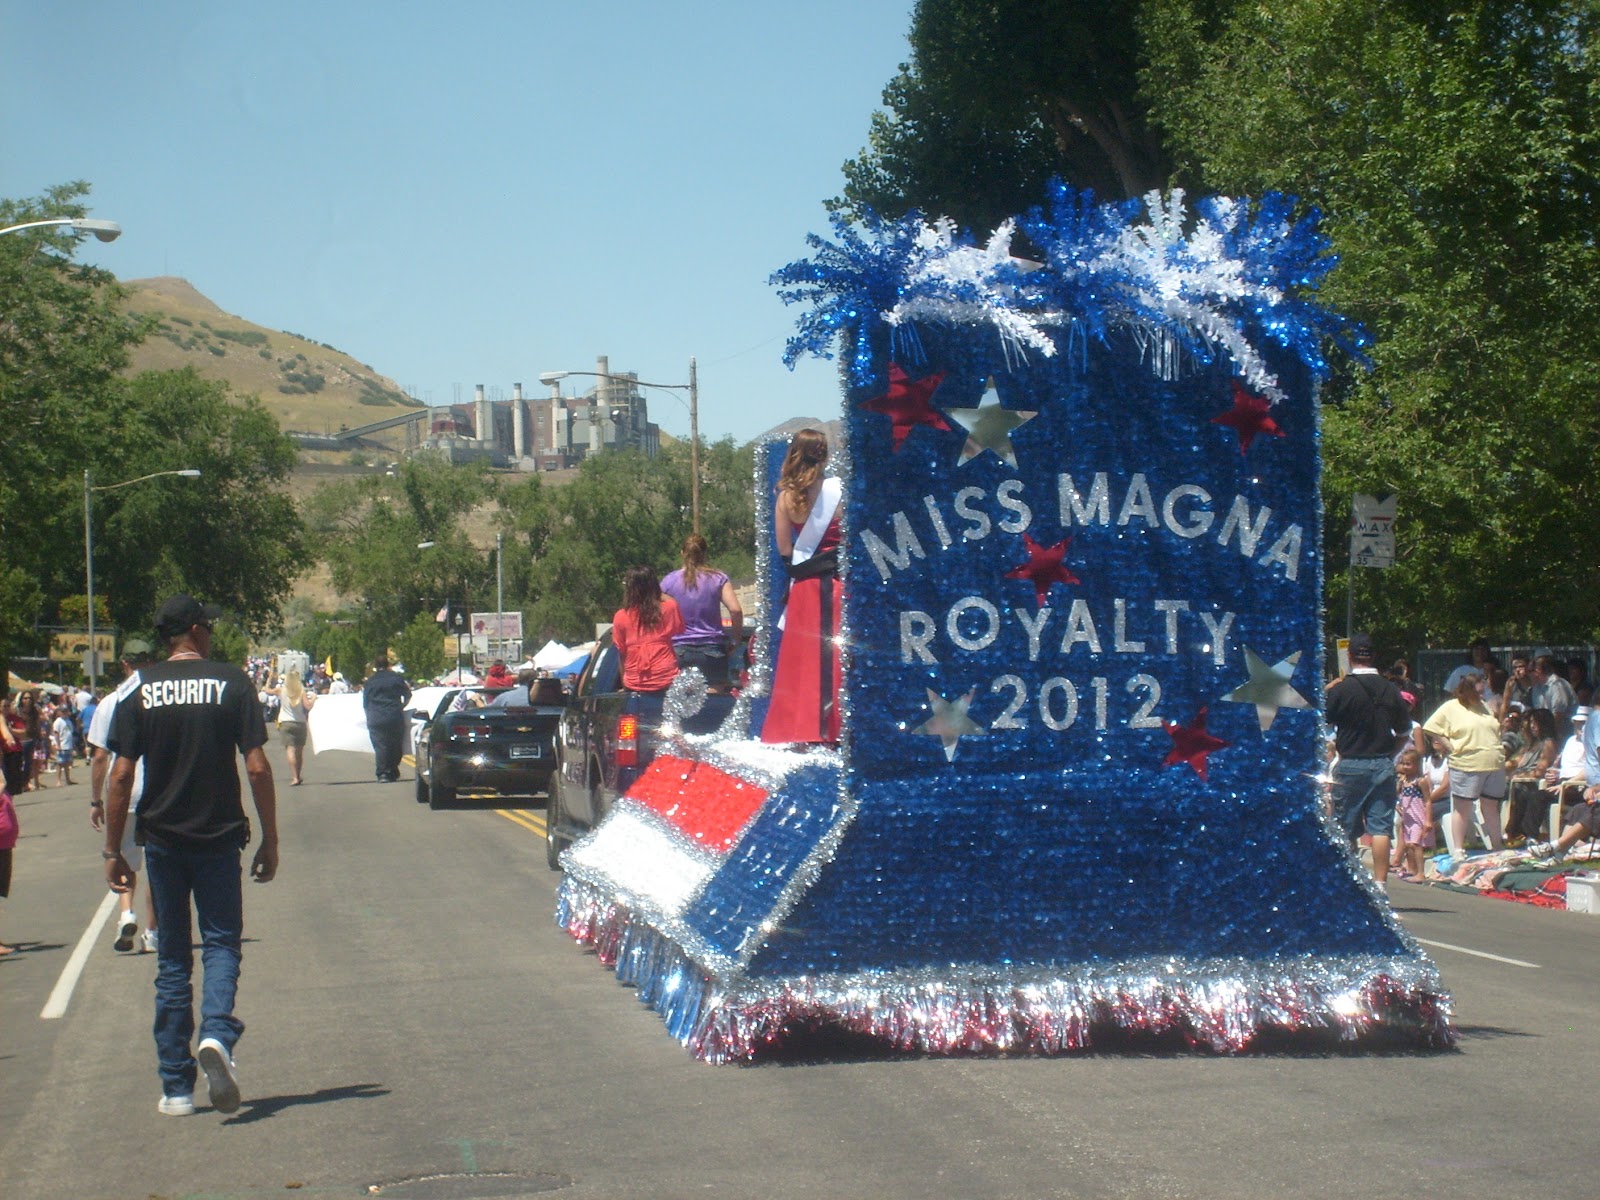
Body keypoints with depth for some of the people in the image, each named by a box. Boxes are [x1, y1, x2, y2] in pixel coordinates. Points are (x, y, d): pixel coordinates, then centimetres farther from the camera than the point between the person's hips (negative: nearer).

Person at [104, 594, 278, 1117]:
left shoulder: (138, 688, 0)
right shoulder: (232, 682, -3)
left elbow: (121, 776, -4)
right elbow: (258, 769, -7)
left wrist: (113, 851, 3)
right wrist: (269, 840, 1)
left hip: (162, 839, 2)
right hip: (219, 838, -2)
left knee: (172, 961, 10)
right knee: (221, 943, 9)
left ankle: (176, 1088, 11)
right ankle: (216, 1034, -20)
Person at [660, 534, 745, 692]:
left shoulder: (669, 581, 3)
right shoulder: (718, 579, 0)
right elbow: (736, 610, -9)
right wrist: (736, 640, 3)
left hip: (678, 650, 1)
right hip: (711, 648, -1)